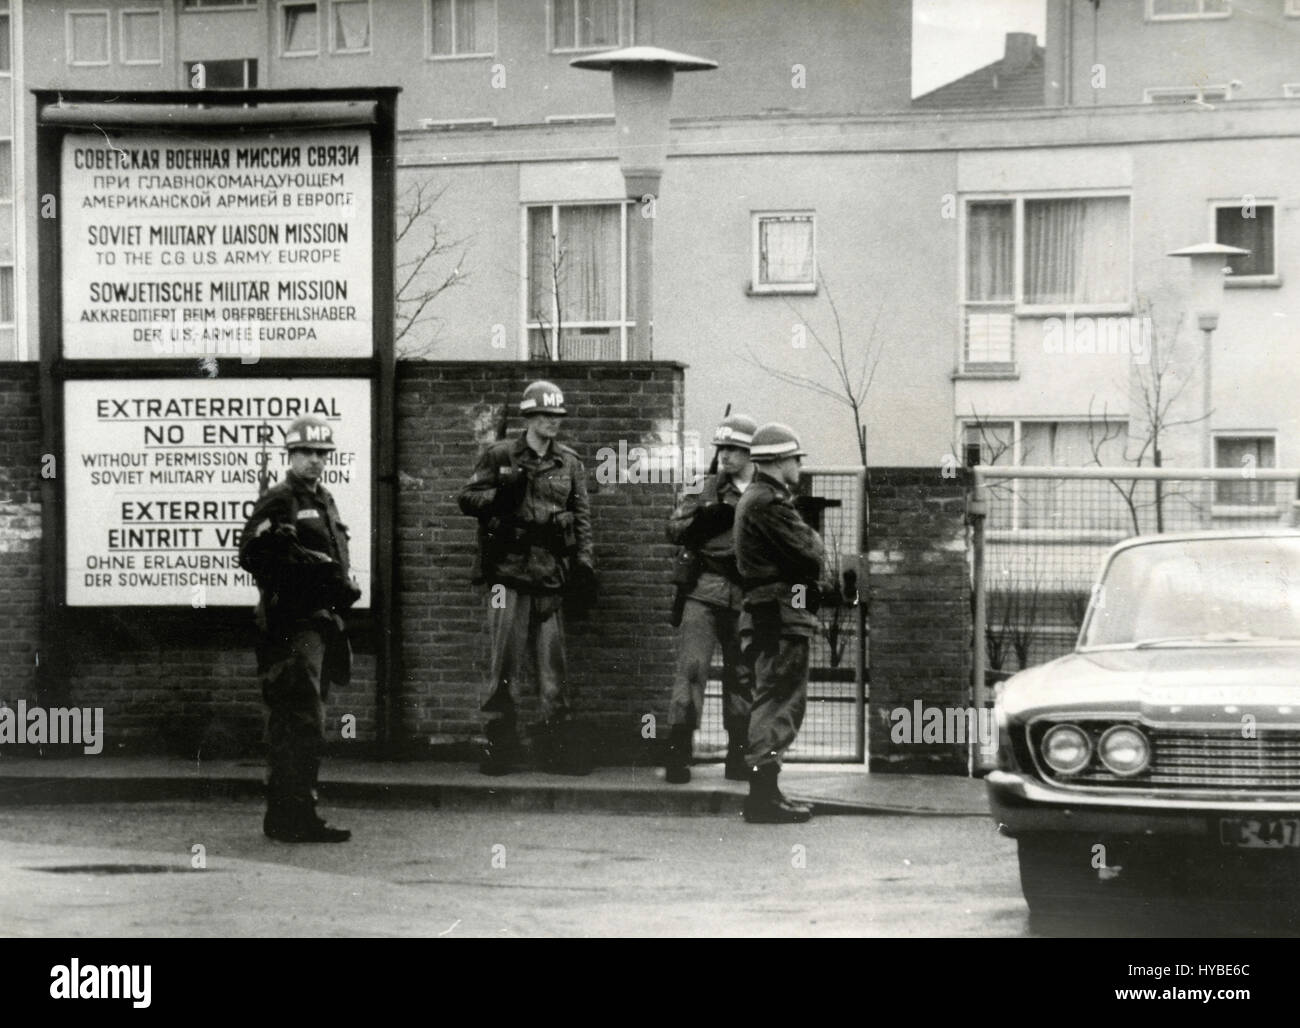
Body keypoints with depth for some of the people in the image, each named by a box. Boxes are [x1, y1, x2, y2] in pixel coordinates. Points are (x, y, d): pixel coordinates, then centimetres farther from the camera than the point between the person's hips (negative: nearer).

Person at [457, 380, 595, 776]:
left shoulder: (570, 464, 13)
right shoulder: (499, 456, 5)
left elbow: (581, 515, 13)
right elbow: (467, 498, 4)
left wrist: (582, 558, 1)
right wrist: (499, 495, -14)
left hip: (551, 575, 3)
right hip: (509, 570, -3)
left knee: (552, 663, 3)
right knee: (505, 661, -4)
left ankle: (561, 746, 7)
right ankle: (499, 743, 2)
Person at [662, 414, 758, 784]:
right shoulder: (705, 489, 6)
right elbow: (674, 531, -3)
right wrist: (704, 516, -21)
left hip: (745, 599, 2)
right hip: (703, 593, -2)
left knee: (743, 676, 7)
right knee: (691, 667, -11)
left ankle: (738, 758, 16)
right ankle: (677, 752, -11)